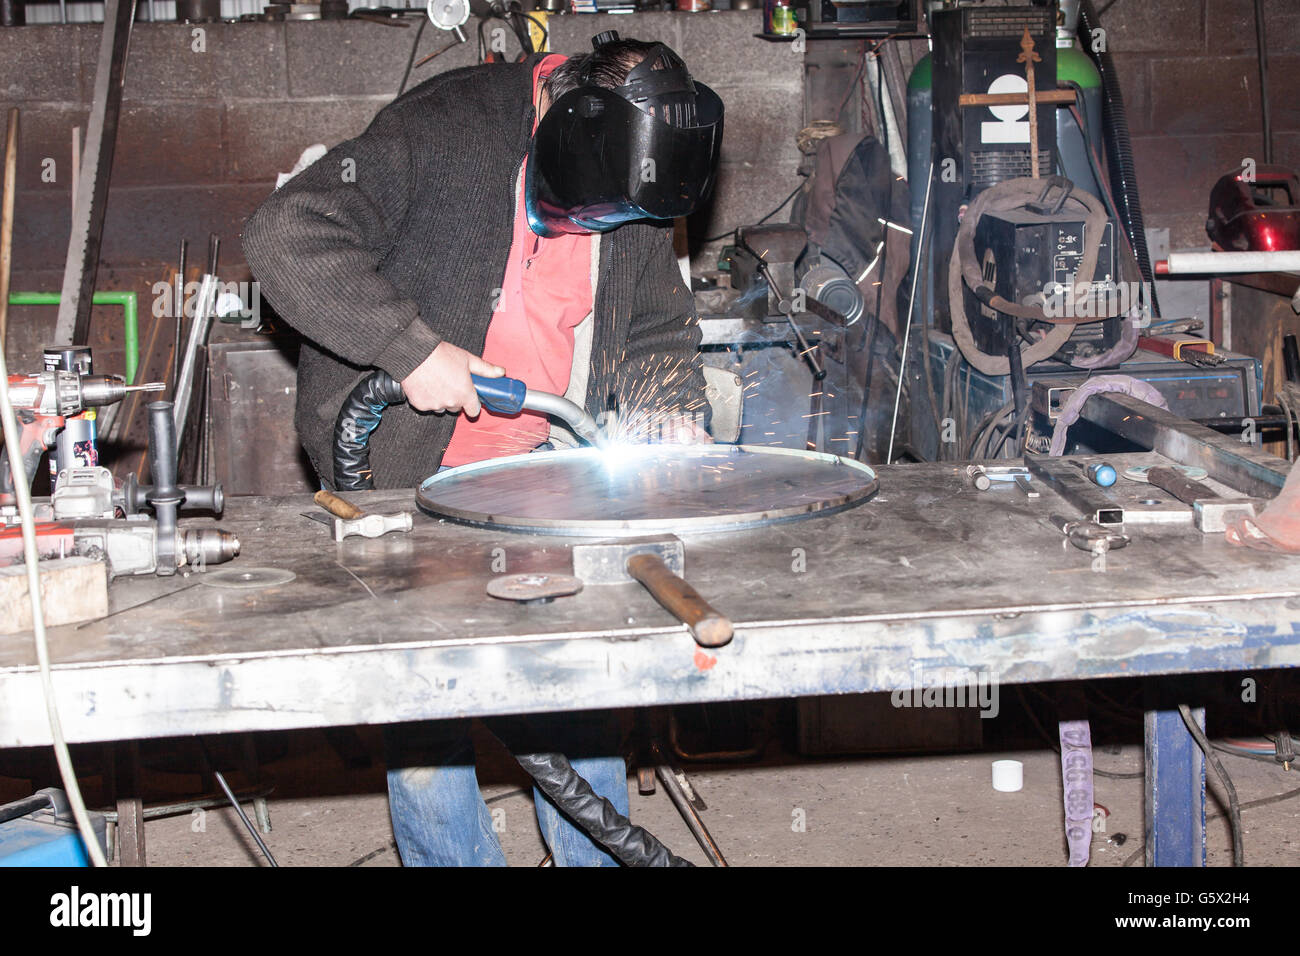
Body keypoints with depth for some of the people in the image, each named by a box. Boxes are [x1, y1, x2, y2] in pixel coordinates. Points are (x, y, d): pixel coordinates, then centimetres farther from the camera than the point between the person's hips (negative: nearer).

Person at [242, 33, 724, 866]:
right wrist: (414, 347, -31)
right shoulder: (445, 132, -20)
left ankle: (599, 853, 25)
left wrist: (671, 414, -10)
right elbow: (286, 237, -26)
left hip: (538, 470, 5)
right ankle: (455, 856, 17)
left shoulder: (641, 178, 0)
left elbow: (657, 331, 10)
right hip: (403, 468, -4)